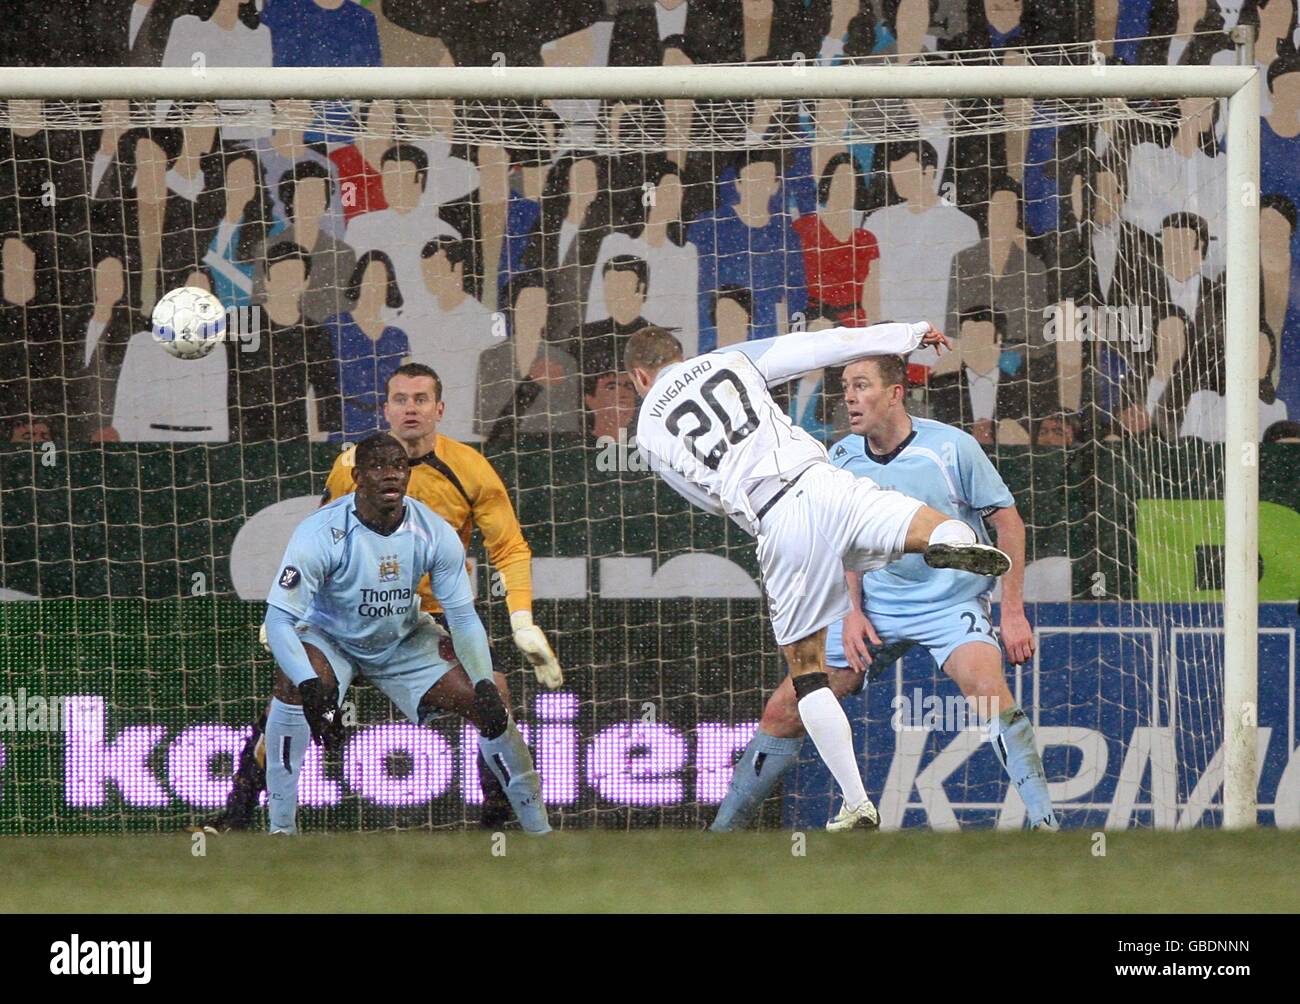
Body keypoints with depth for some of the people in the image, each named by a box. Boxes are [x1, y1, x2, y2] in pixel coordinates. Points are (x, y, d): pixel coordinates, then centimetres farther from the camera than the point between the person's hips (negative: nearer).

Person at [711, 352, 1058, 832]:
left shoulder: (951, 446, -15)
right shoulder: (842, 459, -2)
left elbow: (1008, 521, -6)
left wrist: (1013, 612, -9)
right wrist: (852, 611, -1)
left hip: (952, 601, -4)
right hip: (876, 608, 4)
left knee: (988, 688, -33)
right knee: (783, 711, -2)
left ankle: (1044, 824, -28)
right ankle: (723, 829, 13)